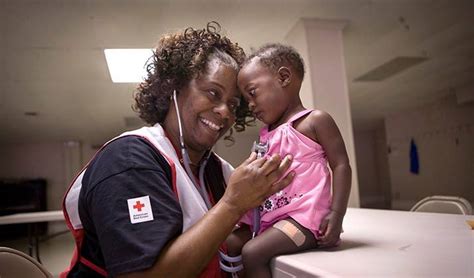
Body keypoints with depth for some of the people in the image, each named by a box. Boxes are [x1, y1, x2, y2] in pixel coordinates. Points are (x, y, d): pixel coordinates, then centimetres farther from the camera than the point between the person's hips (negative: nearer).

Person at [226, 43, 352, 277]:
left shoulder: (315, 120, -6)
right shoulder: (266, 133, 16)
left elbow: (341, 166, -10)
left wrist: (336, 214, -19)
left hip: (303, 216, -8)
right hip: (267, 215, 8)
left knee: (253, 252, -22)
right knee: (230, 244, 2)